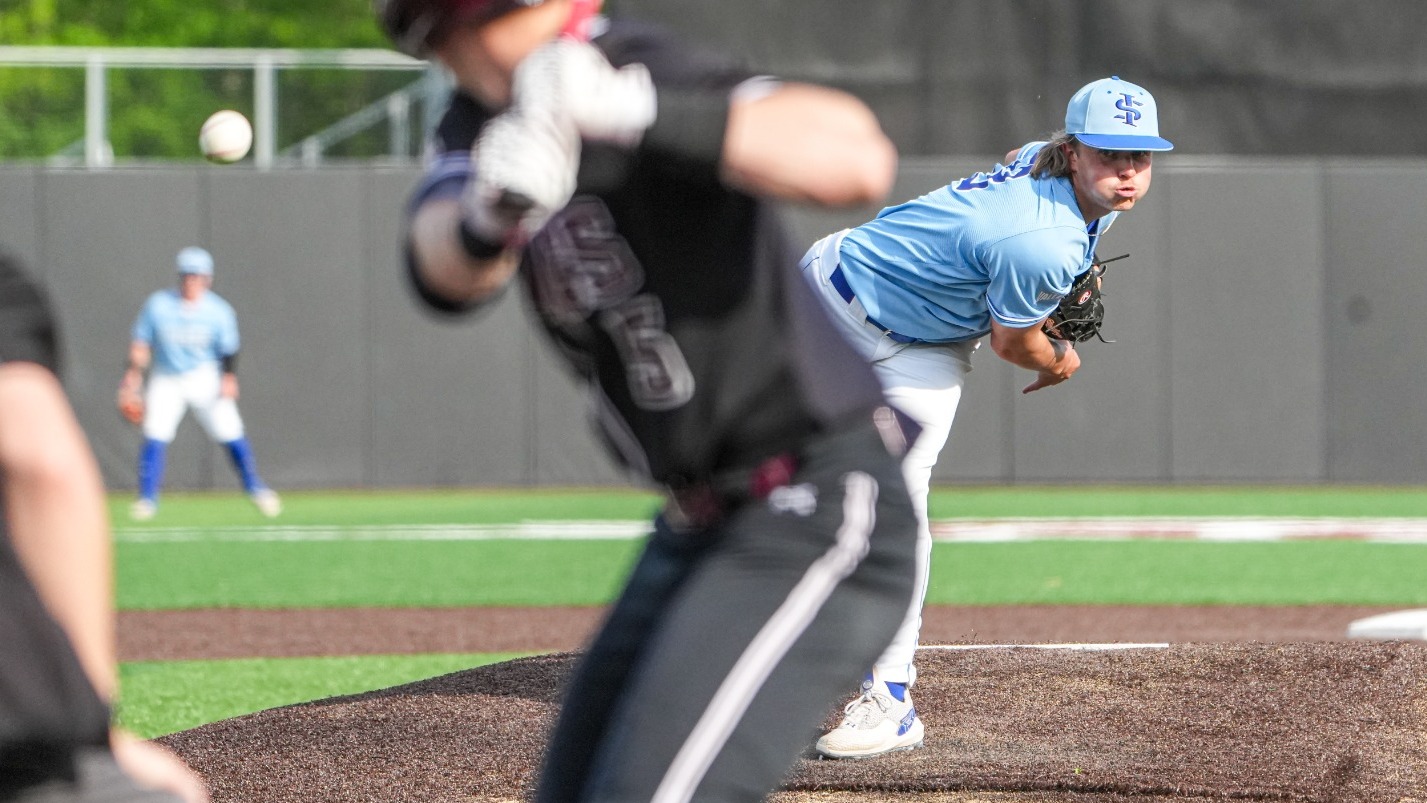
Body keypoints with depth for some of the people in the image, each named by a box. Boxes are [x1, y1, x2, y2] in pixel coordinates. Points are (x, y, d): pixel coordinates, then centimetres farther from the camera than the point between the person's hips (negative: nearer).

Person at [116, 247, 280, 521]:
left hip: (205, 378, 0)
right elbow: (140, 344, -2)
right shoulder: (158, 305, -10)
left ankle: (254, 486, 14)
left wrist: (228, 377, -17)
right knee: (155, 436, -13)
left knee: (231, 434, -4)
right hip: (166, 380, 0)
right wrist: (132, 377, -7)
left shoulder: (218, 311, -9)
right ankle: (147, 498, -6)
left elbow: (228, 349, -2)